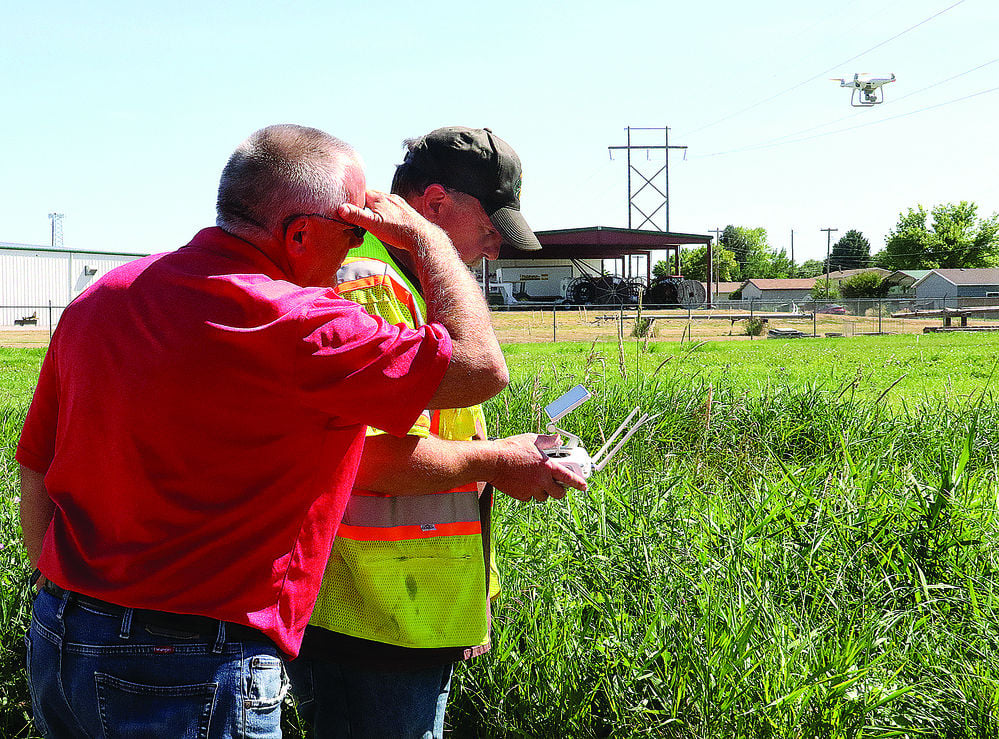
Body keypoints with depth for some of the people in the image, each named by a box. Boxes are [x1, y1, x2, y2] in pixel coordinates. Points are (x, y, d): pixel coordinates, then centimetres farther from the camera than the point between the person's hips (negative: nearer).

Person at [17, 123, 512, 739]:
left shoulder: (98, 301, 4)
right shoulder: (294, 325, -20)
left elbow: (36, 470, 11)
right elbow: (481, 366, -15)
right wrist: (425, 236, -2)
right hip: (198, 683, -7)